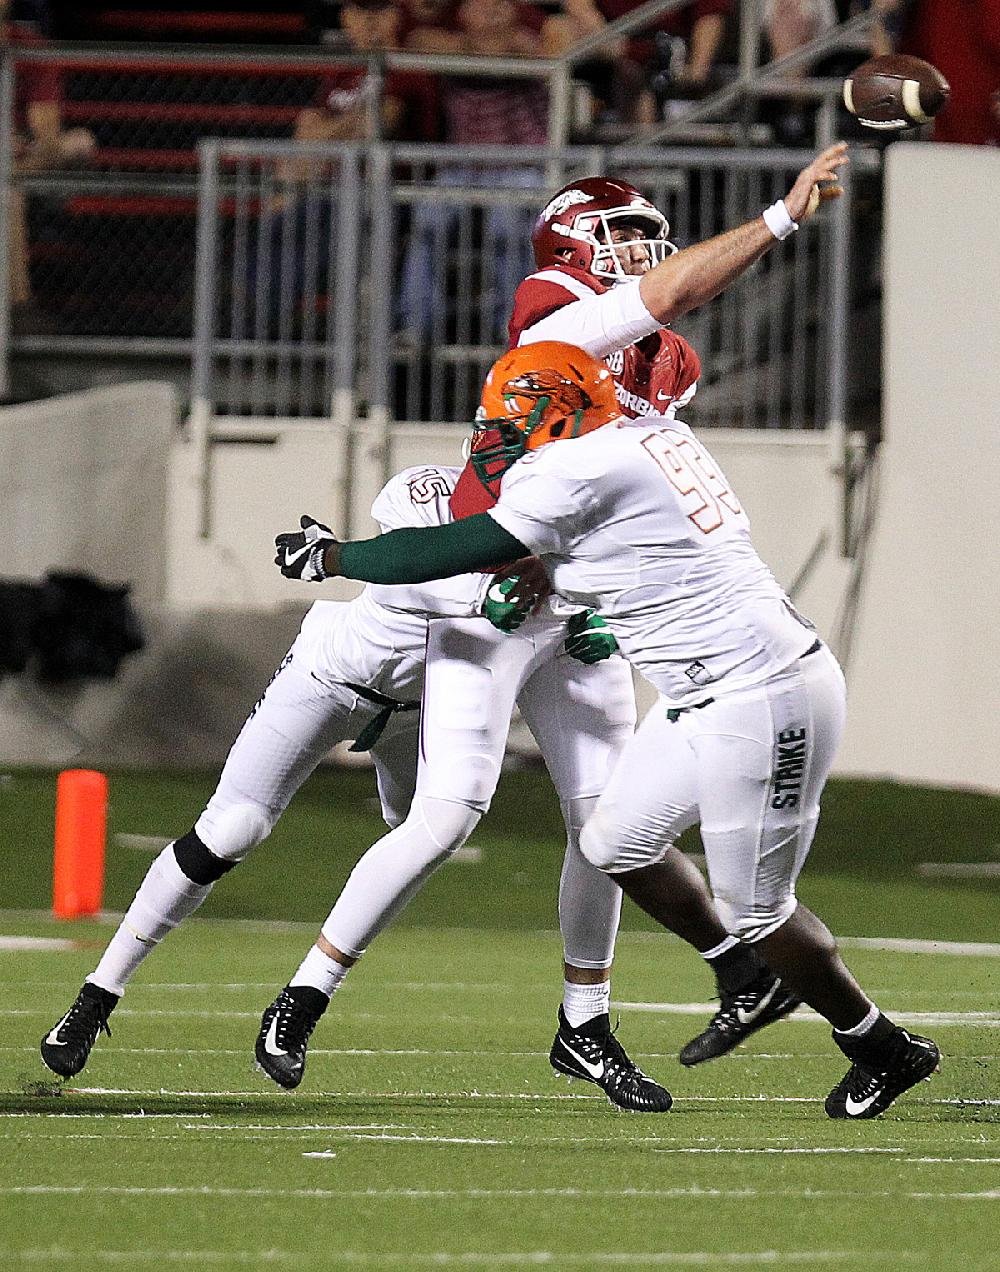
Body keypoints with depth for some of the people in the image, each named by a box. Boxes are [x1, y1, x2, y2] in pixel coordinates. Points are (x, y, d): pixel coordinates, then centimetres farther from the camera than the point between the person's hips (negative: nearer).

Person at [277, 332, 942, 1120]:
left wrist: (331, 557, -1)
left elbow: (456, 553, -11)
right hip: (711, 700, 10)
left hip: (759, 701, -10)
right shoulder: (658, 436, 9)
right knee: (616, 847, 15)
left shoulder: (578, 471, -17)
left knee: (756, 907, 2)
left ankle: (886, 1051, 18)